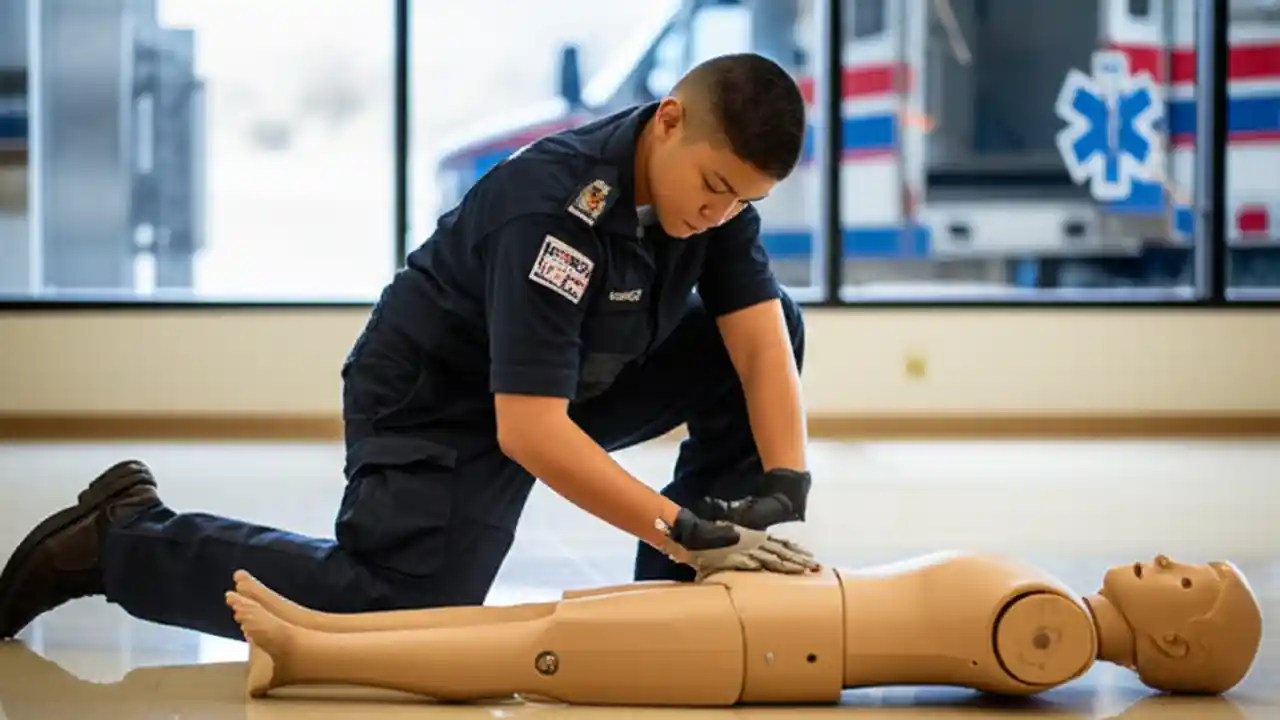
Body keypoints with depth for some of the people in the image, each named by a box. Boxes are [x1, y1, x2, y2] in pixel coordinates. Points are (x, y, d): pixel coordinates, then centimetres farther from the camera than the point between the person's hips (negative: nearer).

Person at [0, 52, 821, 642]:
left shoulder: (716, 181, -11)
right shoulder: (550, 209, -33)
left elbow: (761, 343, -14)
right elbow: (527, 431, -38)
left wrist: (784, 488, -30)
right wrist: (684, 532, -40)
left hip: (573, 384, 8)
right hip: (438, 404, -8)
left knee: (779, 320, -6)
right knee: (401, 612, -25)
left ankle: (680, 591, -1)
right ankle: (126, 537, -6)